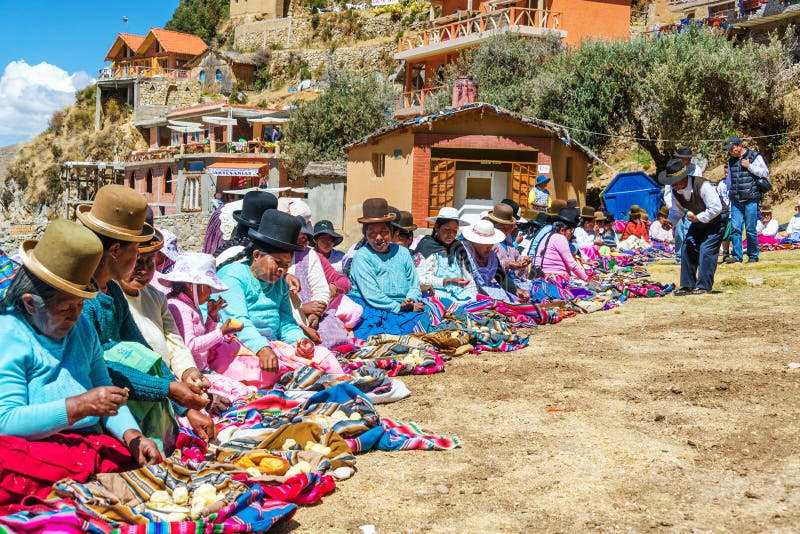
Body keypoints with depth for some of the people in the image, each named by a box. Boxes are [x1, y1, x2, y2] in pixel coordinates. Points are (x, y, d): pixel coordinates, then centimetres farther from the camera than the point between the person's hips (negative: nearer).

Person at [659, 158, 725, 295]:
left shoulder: (702, 186, -32)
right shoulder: (674, 190, -12)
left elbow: (716, 208, -27)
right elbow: (676, 211, 2)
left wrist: (698, 218, -26)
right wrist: (670, 222, -17)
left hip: (716, 218, -7)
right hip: (698, 219, 7)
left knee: (706, 250, -16)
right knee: (688, 248, -1)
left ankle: (704, 286, -8)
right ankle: (687, 285, 6)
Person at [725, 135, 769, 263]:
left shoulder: (754, 156, 1)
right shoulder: (731, 160, 16)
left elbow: (765, 173, -2)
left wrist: (749, 166, -10)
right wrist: (730, 195, 24)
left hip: (751, 200, -4)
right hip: (736, 201, 4)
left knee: (751, 229, -3)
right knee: (735, 228, -5)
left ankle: (753, 256, 9)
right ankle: (737, 256, -2)